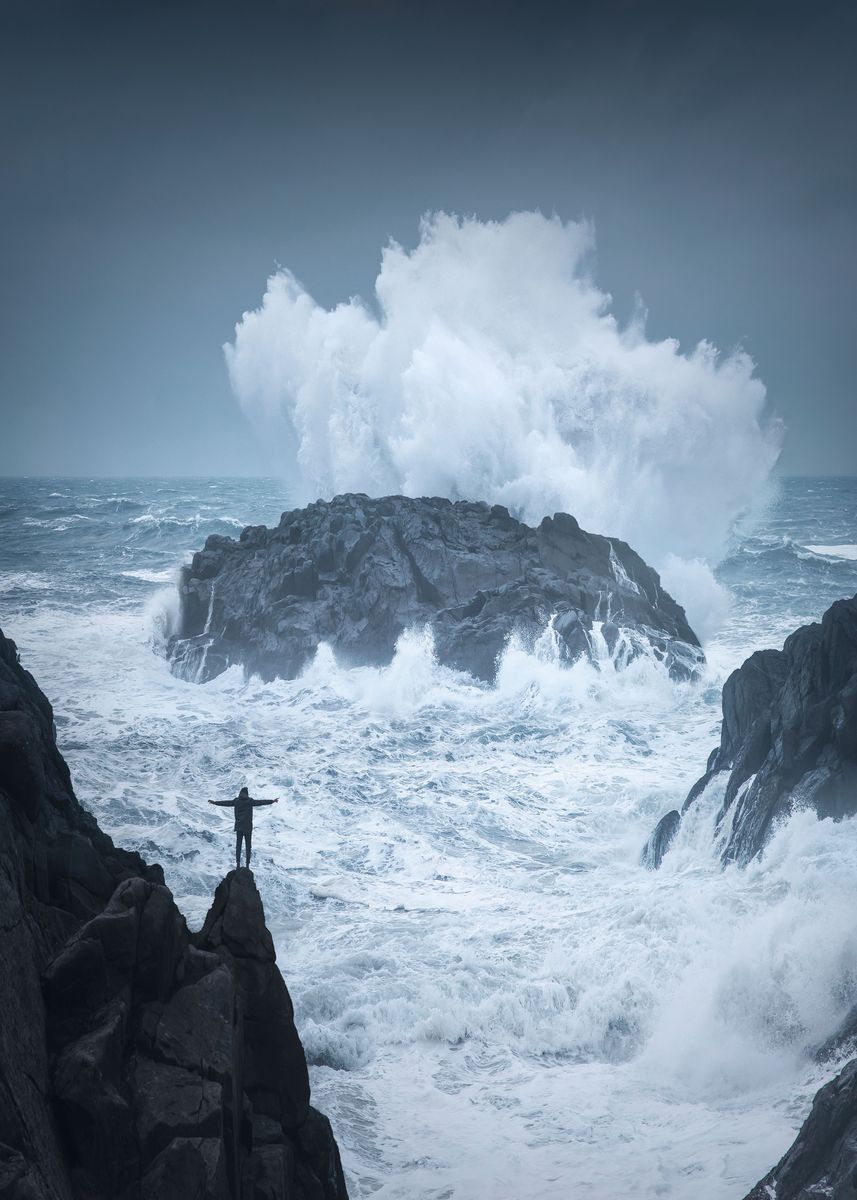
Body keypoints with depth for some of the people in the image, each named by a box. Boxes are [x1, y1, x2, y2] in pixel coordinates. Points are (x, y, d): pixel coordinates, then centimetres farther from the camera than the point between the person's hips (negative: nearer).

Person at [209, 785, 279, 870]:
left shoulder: (236, 801, -1)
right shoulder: (250, 801, -9)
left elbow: (225, 803, 6)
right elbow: (261, 802, -6)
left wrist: (214, 802, 19)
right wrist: (273, 801, 3)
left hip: (239, 827, 2)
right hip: (248, 827, -2)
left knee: (238, 846, 8)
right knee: (248, 847, 3)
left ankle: (238, 863, 2)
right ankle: (247, 865, 1)